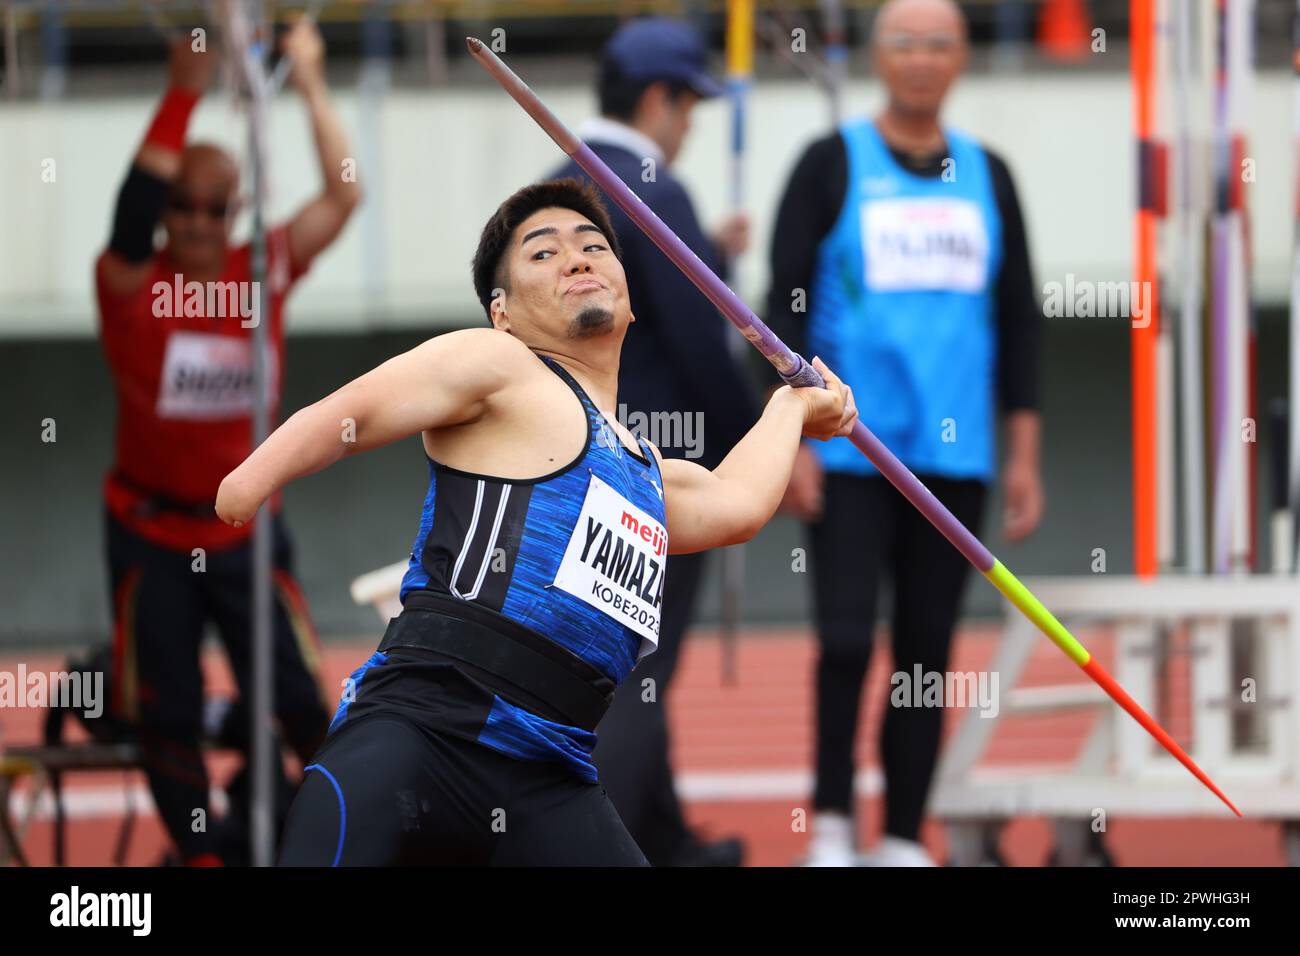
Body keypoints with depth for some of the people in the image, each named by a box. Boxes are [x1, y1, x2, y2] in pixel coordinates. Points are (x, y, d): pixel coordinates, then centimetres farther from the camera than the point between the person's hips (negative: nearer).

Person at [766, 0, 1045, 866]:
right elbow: (785, 306, -1)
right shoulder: (833, 165, 1)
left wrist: (1024, 453, 7)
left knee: (927, 648, 4)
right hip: (848, 453, -3)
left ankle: (905, 836, 10)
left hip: (953, 456, 3)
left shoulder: (985, 176, 11)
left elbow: (1018, 318, 13)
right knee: (846, 639, -10)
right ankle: (832, 820, 3)